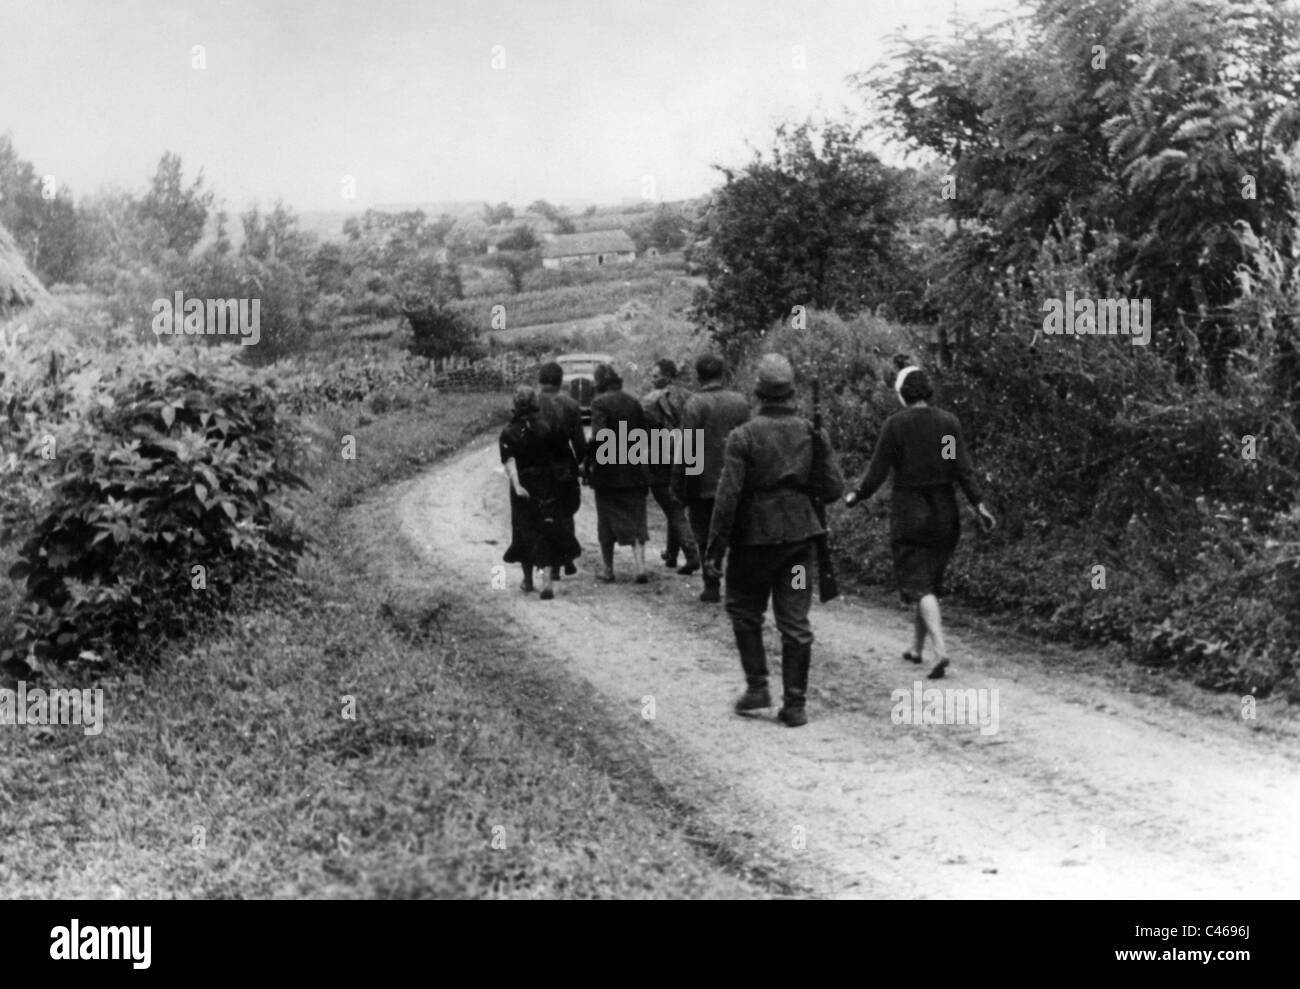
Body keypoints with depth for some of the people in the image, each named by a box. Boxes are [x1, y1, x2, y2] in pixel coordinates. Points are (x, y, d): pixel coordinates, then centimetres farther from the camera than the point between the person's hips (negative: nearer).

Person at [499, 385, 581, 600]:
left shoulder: (508, 434, -5)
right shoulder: (546, 429, -5)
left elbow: (509, 462, -16)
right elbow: (556, 455, -3)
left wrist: (516, 485, -23)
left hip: (523, 488, 1)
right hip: (547, 486, -1)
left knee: (525, 532, 15)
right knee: (547, 532, -1)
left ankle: (528, 580, 28)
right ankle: (546, 580, -15)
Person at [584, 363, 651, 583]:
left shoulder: (600, 402, -11)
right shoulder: (633, 402, 6)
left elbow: (599, 435, -20)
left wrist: (590, 462, -11)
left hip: (607, 469, -4)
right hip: (634, 470, 4)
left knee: (606, 519, 8)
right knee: (635, 518, 7)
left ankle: (608, 570, 15)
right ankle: (640, 567, -5)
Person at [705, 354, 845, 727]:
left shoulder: (744, 436, -10)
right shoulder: (812, 434, 0)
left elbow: (728, 496, -13)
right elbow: (833, 490, 1)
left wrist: (716, 547, -7)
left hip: (754, 536, -3)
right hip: (800, 535, 3)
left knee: (744, 612, 17)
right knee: (795, 622, 5)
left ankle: (757, 686, 12)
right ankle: (795, 704, 5)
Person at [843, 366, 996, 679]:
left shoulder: (895, 424, -9)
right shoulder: (949, 422, 0)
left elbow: (877, 472, -7)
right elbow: (963, 468, -7)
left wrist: (856, 496, 8)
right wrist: (979, 504, -4)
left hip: (908, 512, -4)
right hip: (944, 512, 4)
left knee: (919, 584, -5)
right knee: (931, 580, 18)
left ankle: (941, 650, -23)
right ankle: (916, 648, 29)